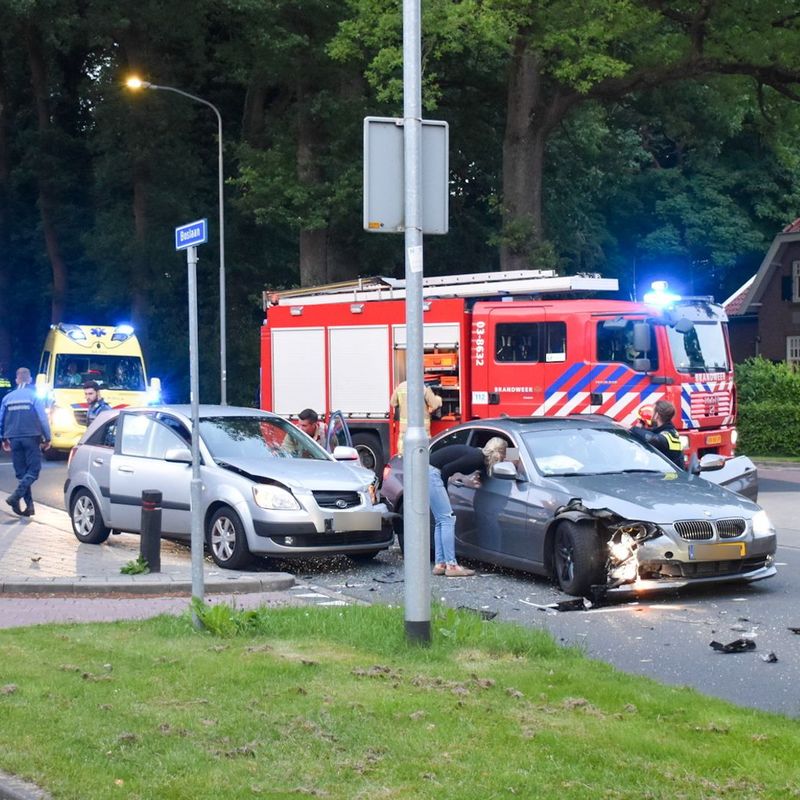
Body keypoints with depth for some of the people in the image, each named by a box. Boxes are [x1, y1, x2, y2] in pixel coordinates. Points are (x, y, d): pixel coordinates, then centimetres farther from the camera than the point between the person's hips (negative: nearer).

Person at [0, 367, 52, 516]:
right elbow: (43, 418, -8)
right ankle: (16, 496, -20)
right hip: (31, 437, -4)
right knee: (34, 469, 0)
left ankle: (29, 505, 4)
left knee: (21, 472, 9)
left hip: (14, 438, 4)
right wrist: (47, 438, 0)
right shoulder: (34, 396, -3)